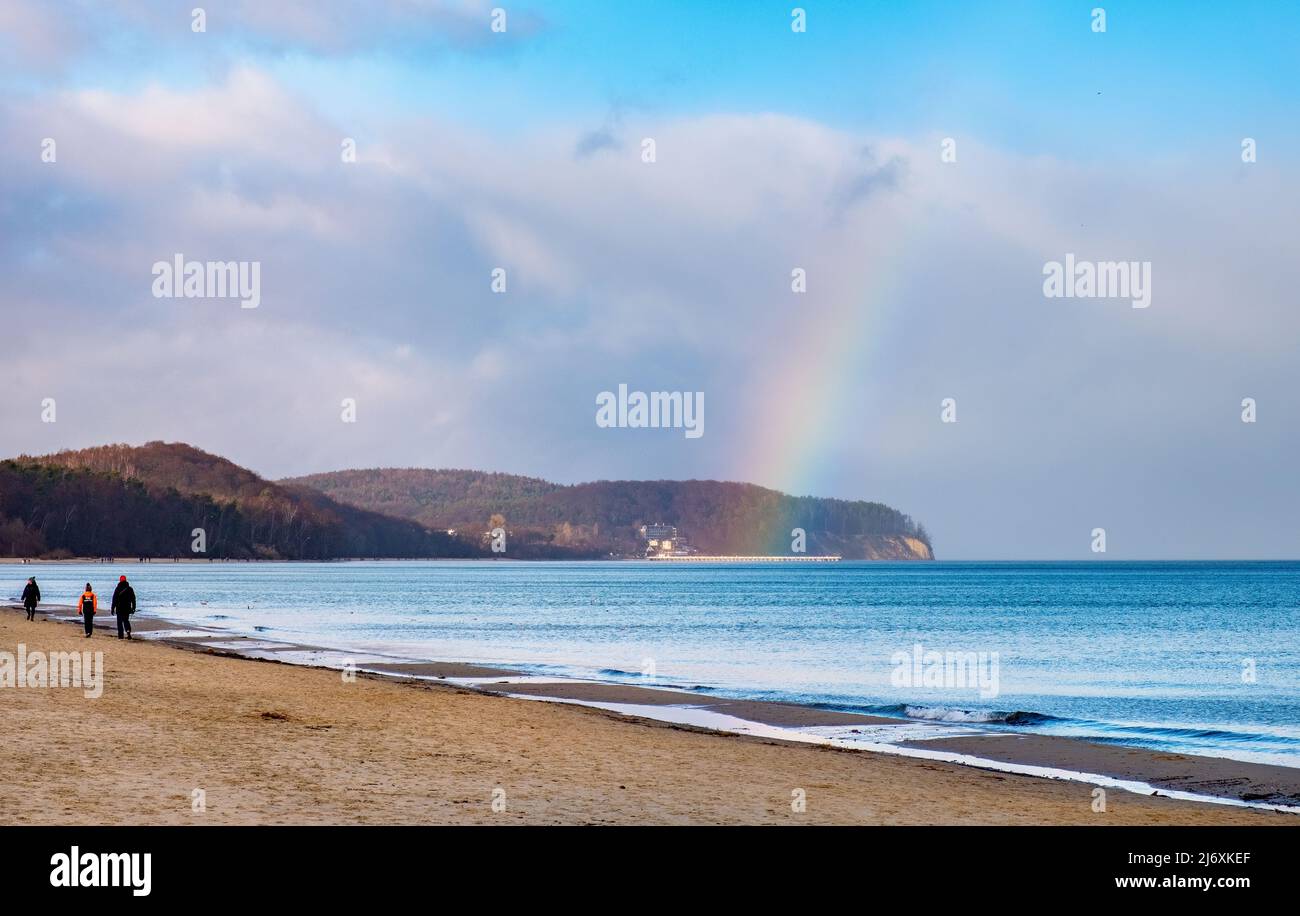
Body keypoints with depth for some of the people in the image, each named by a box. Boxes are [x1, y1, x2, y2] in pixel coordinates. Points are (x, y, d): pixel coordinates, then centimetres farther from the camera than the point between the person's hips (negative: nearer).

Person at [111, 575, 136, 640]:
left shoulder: (117, 589, -7)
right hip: (127, 609, 3)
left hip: (119, 609, -3)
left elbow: (114, 600, -5)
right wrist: (133, 608, 13)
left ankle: (120, 635, 4)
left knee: (120, 621, 6)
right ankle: (128, 630, -11)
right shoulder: (130, 589, 2)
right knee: (126, 620, 14)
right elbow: (133, 599, 5)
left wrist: (113, 608, 0)